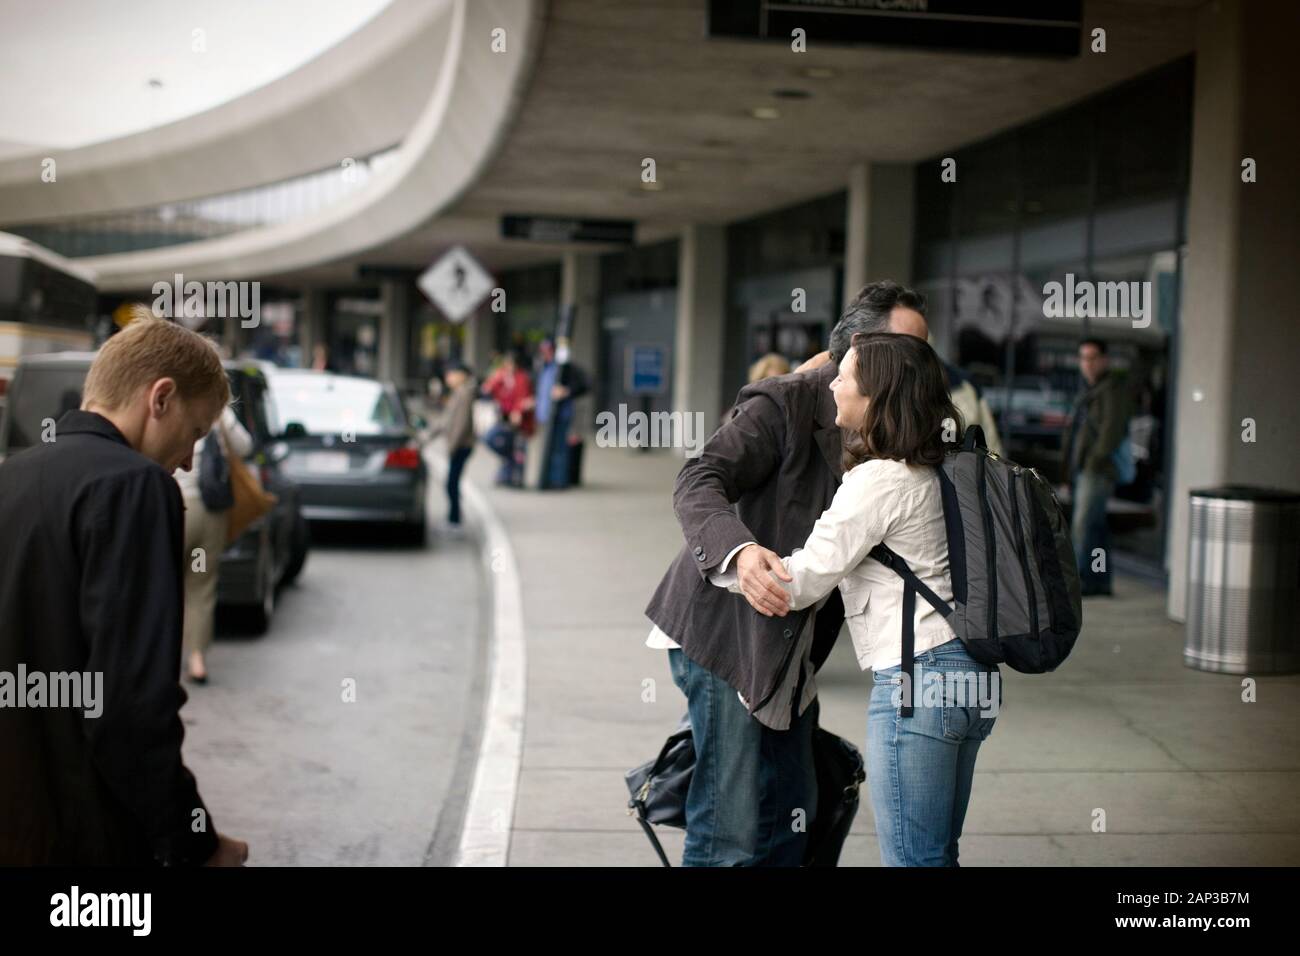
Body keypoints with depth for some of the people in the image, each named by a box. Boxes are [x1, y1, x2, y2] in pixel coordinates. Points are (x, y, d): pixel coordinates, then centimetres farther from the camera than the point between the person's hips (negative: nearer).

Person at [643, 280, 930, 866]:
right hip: (727, 633, -9)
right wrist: (738, 549, -45)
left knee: (791, 816, 16)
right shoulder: (786, 401, -14)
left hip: (788, 648, 9)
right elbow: (697, 482, -25)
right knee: (732, 833, -6)